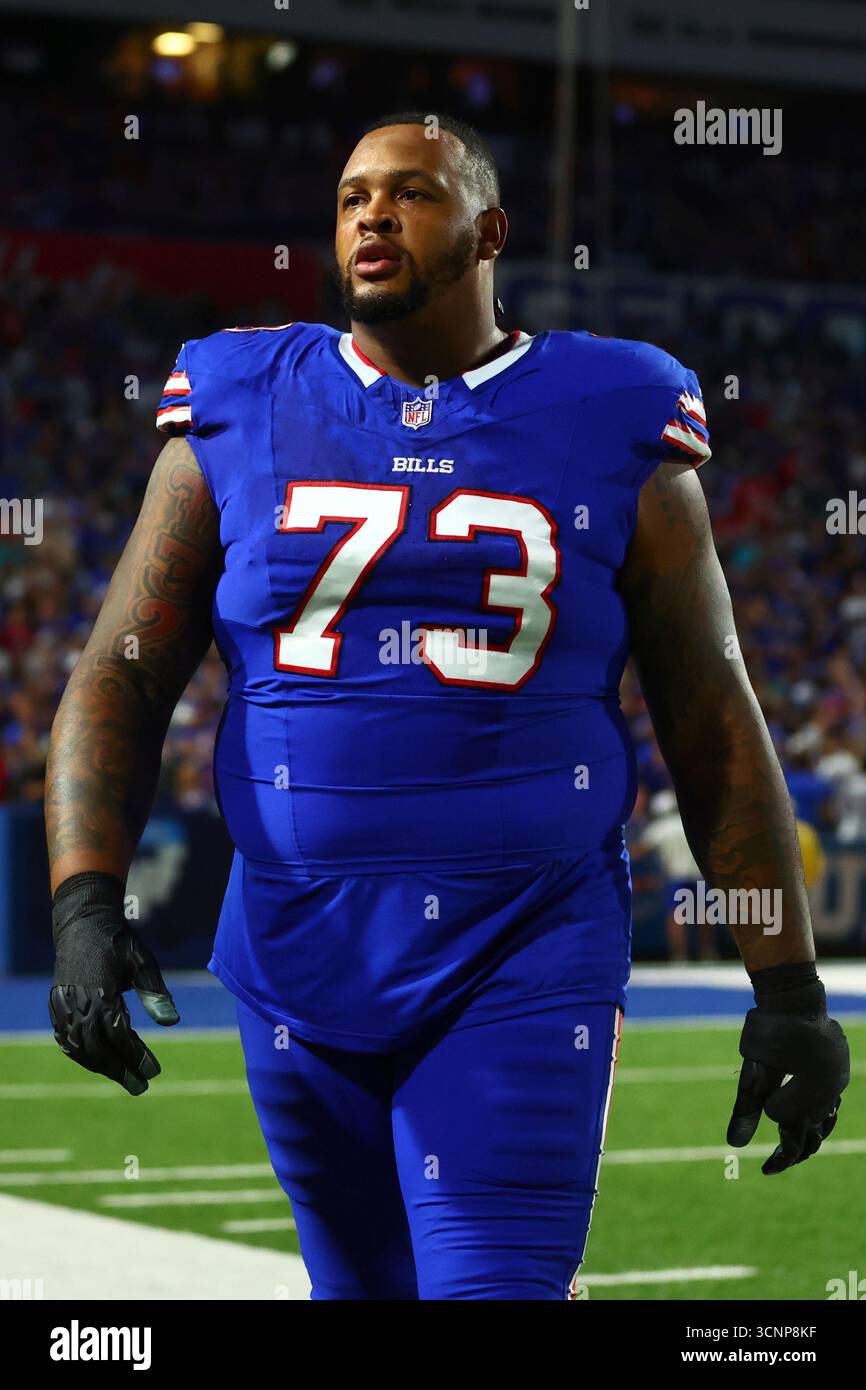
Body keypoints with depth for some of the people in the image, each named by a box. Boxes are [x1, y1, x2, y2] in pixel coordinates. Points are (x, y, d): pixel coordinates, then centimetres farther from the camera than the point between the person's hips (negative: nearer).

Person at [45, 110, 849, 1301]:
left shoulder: (611, 434, 2)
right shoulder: (240, 421, 6)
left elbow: (715, 732, 6)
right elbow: (120, 681, 2)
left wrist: (789, 989, 2)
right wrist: (85, 903, -14)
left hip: (525, 964, -3)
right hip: (300, 955, 3)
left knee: (496, 1283, -16)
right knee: (364, 1281, 12)